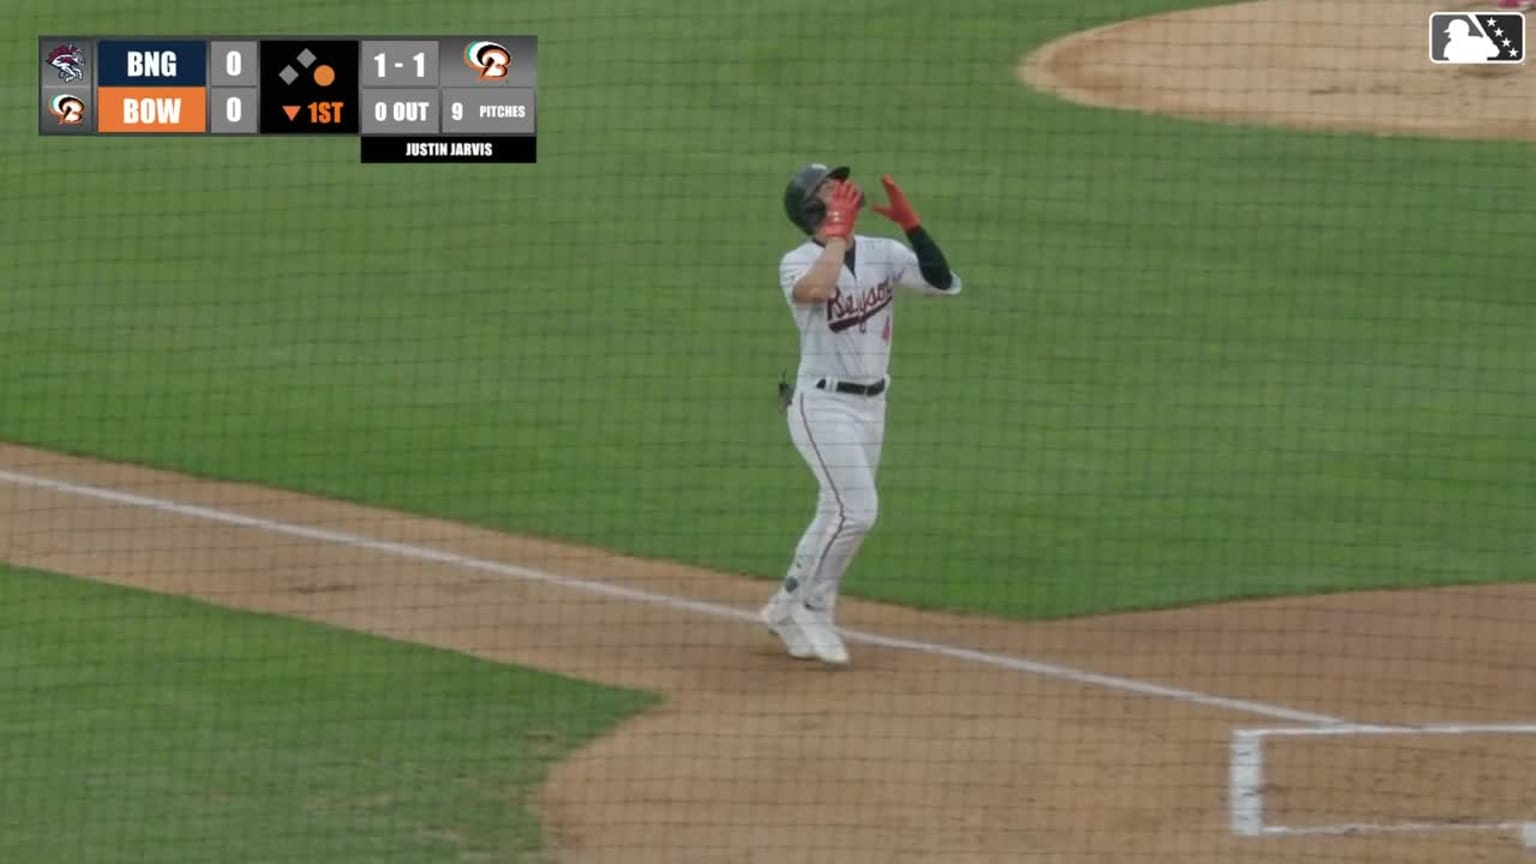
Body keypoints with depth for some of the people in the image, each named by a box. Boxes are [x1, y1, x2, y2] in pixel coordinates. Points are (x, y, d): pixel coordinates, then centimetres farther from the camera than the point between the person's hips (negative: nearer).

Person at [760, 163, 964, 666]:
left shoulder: (883, 254, 4)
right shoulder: (799, 262, -11)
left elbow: (944, 284, -7)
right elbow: (816, 289, -35)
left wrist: (909, 223, -13)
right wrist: (838, 232, -25)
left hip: (871, 405, 7)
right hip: (823, 403, -7)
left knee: (840, 515, 12)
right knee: (856, 511, -16)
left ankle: (792, 608, 25)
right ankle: (807, 609, -2)